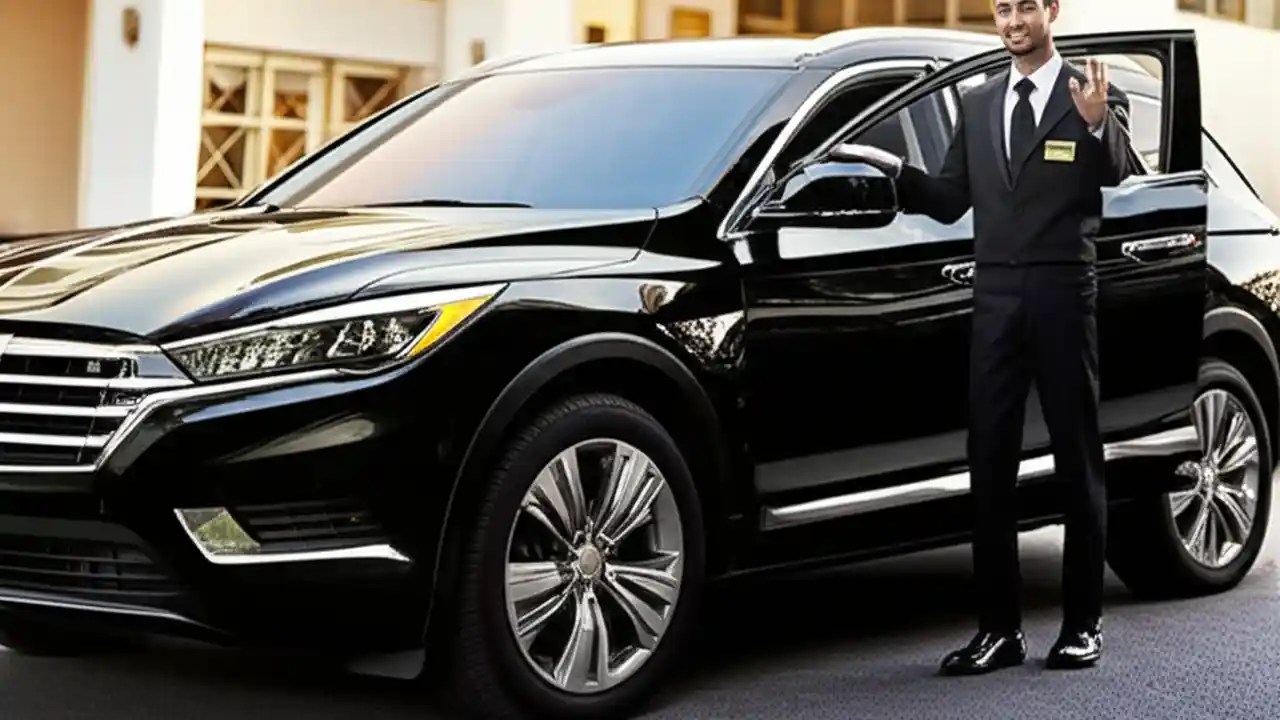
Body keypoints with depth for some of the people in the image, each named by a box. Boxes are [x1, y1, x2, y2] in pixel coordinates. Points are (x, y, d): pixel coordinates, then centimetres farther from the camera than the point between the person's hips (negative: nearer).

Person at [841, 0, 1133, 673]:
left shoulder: (1093, 96, -1)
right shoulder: (978, 105, 13)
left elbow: (1115, 174, -17)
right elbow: (950, 201, 11)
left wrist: (1098, 124, -36)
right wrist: (896, 170, -5)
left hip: (1063, 296, -4)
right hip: (996, 297, 4)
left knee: (1077, 459, 5)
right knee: (989, 462, 3)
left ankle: (1082, 625, 12)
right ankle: (999, 628, 8)